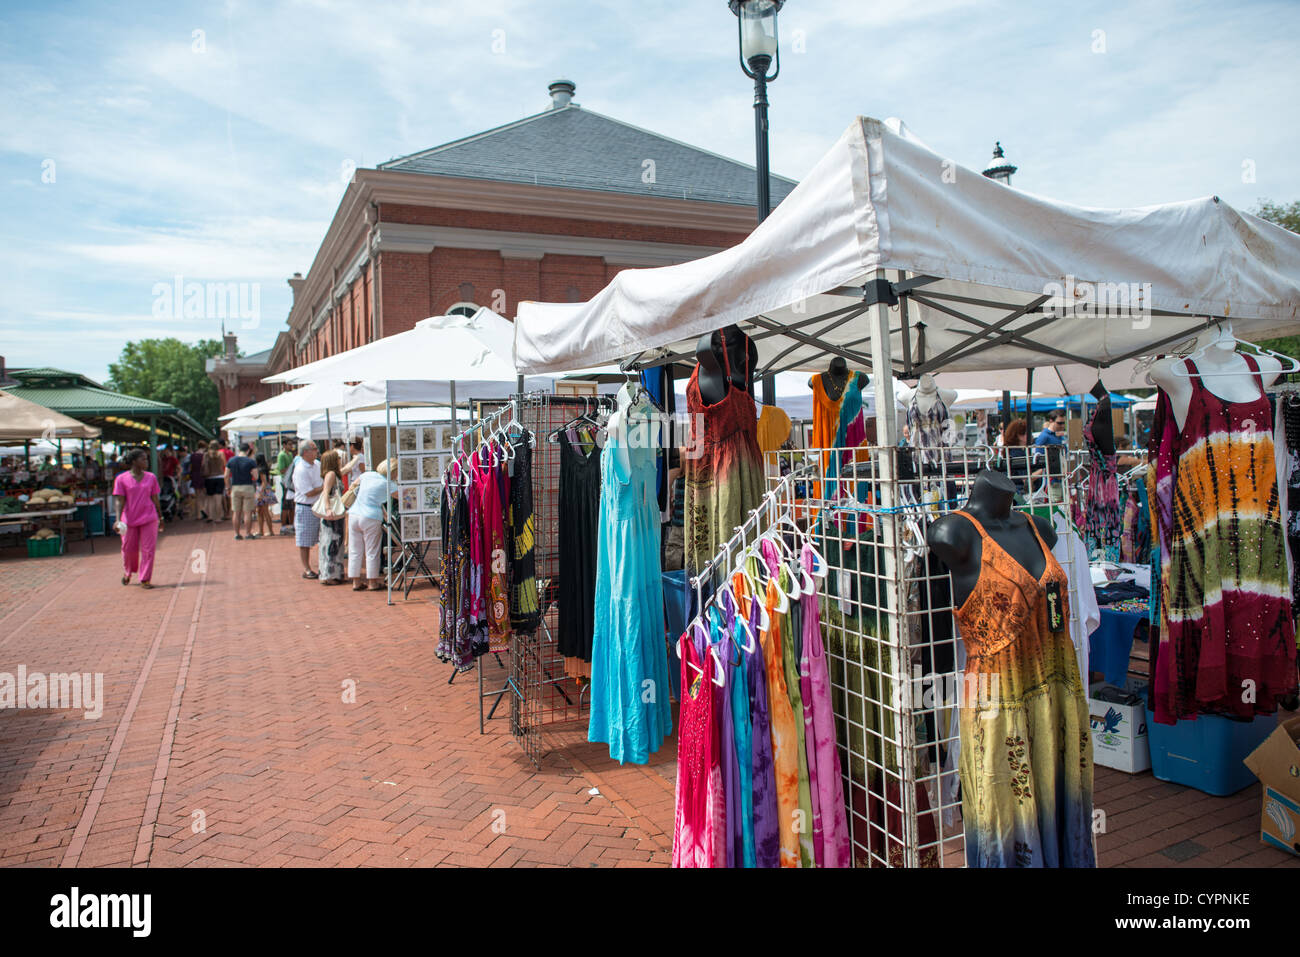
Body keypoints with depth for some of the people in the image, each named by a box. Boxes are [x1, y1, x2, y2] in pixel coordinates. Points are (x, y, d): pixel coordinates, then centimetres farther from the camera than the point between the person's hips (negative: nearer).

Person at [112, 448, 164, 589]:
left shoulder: (151, 477, 6)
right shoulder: (121, 479, -3)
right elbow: (120, 501, -6)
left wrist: (160, 518, 13)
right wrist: (118, 520, -16)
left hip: (149, 519, 1)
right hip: (129, 520, -1)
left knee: (148, 550, -2)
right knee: (129, 549, 10)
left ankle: (145, 580, 7)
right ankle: (127, 573, 38)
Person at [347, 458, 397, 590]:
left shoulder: (367, 475, 9)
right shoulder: (387, 484, -7)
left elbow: (354, 484, 28)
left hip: (353, 515, 6)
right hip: (371, 518, -5)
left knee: (355, 551, 11)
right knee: (372, 552, 5)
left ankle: (356, 581, 16)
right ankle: (373, 582, 11)